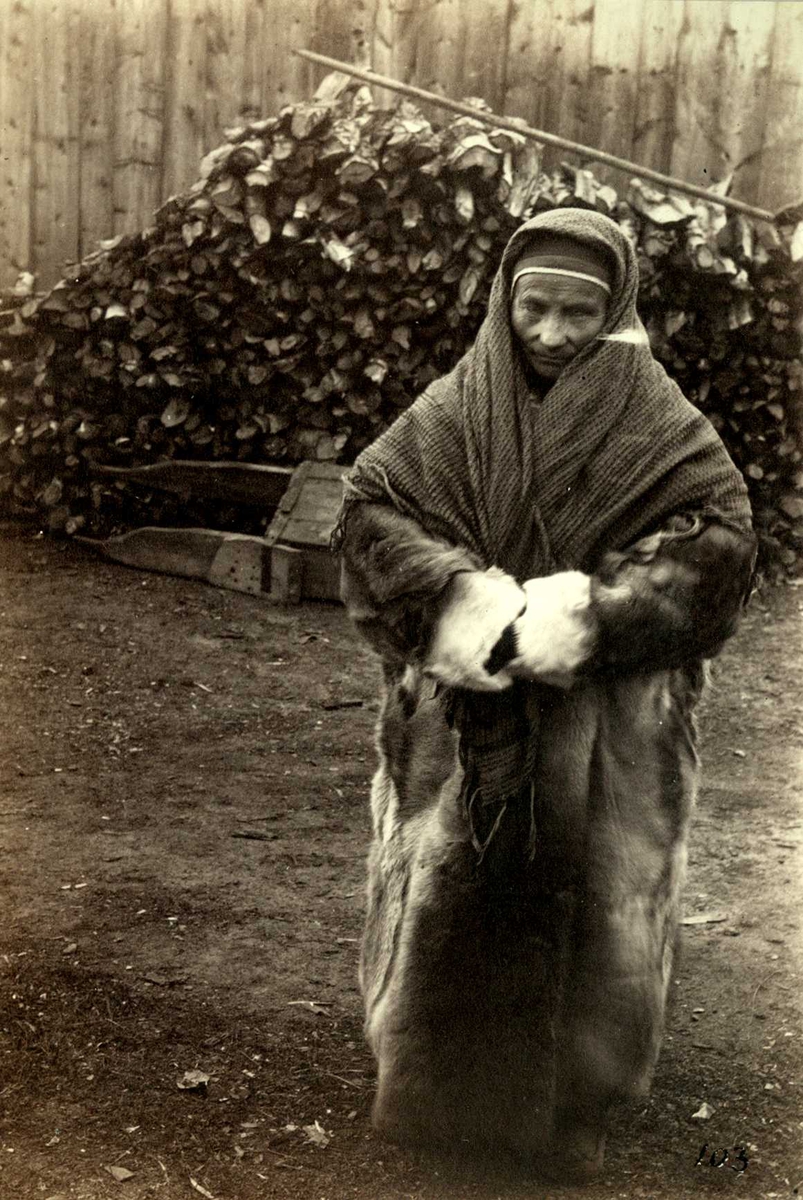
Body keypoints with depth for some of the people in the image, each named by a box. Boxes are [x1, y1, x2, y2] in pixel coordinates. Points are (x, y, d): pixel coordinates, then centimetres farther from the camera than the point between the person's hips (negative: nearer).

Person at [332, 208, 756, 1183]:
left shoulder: (658, 425, -3)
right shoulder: (455, 410, 1)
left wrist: (588, 616, -23)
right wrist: (468, 597, -19)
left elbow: (720, 537, -12)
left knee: (589, 909, 7)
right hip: (467, 725, 2)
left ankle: (567, 1103, 28)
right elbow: (369, 506, -3)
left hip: (606, 727, -1)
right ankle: (440, 1084, 33)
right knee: (452, 904, 11)